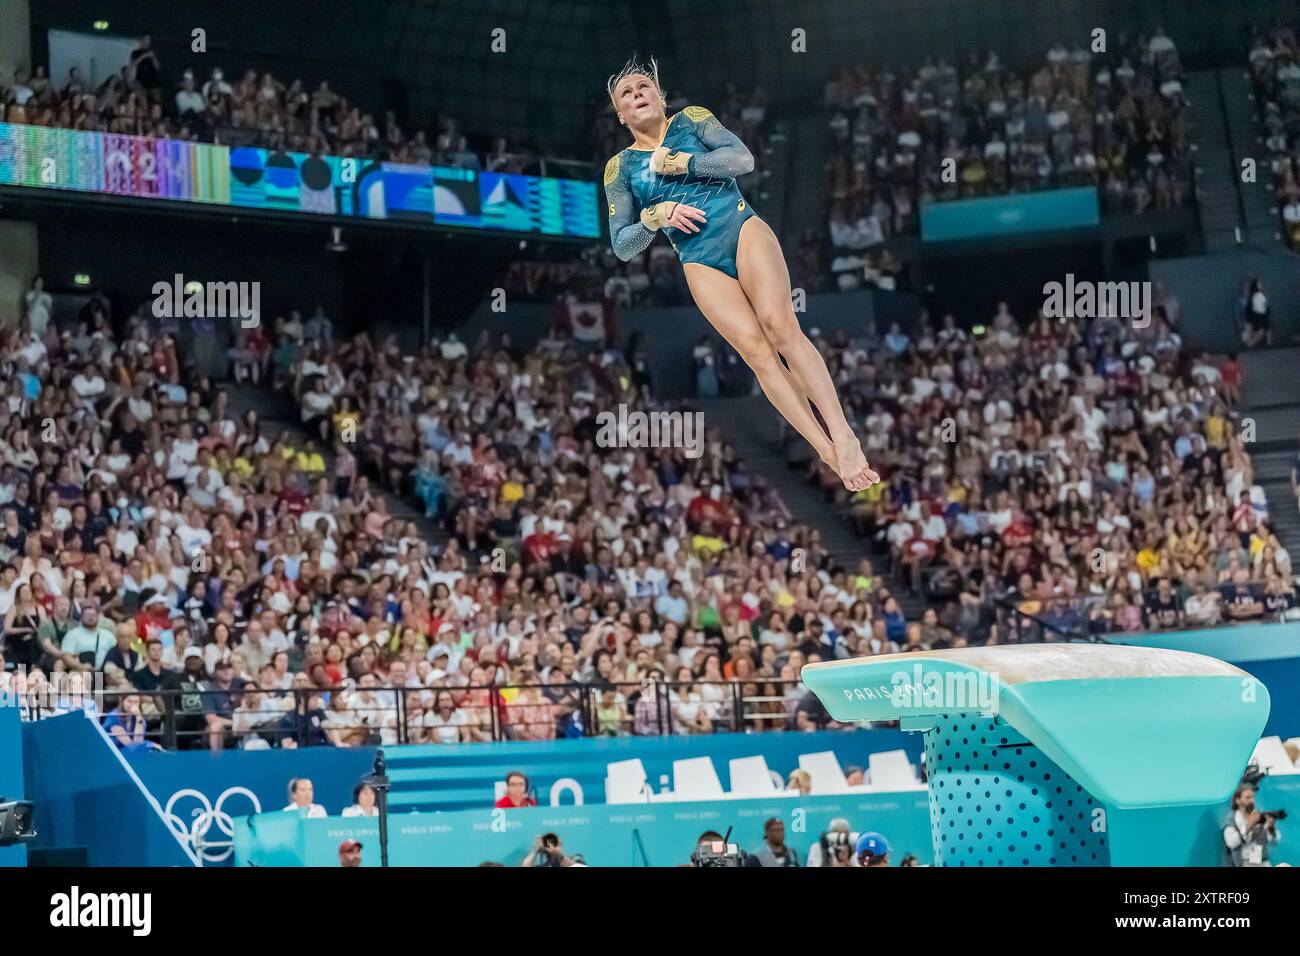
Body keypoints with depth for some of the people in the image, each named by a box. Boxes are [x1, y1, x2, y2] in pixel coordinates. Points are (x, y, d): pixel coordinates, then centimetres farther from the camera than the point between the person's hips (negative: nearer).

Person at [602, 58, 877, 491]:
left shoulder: (691, 120, 12)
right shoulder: (620, 168, 14)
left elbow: (742, 158, -4)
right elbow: (621, 245, 10)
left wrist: (677, 163, -6)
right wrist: (655, 217, -8)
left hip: (742, 228, -1)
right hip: (700, 263, 1)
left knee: (780, 325, -24)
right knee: (755, 348, -18)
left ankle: (843, 435, -30)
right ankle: (829, 453, -21)